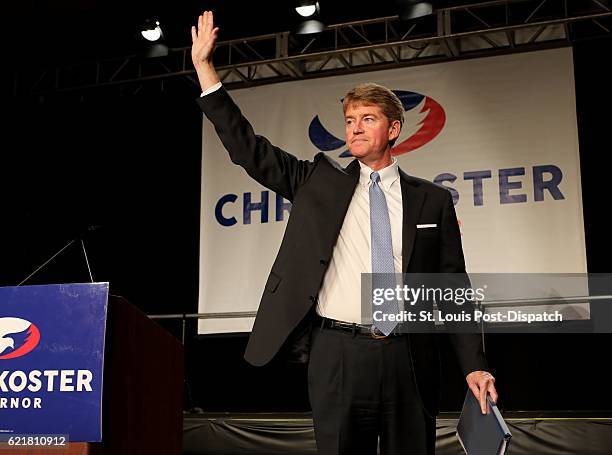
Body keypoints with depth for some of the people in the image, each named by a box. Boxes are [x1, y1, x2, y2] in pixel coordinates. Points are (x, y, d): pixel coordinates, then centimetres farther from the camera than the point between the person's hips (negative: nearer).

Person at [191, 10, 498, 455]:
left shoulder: (432, 200, 9)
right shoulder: (320, 181, 10)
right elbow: (248, 148, 6)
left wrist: (474, 366, 0)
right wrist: (205, 66, 2)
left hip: (409, 359, 1)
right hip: (337, 355, 0)